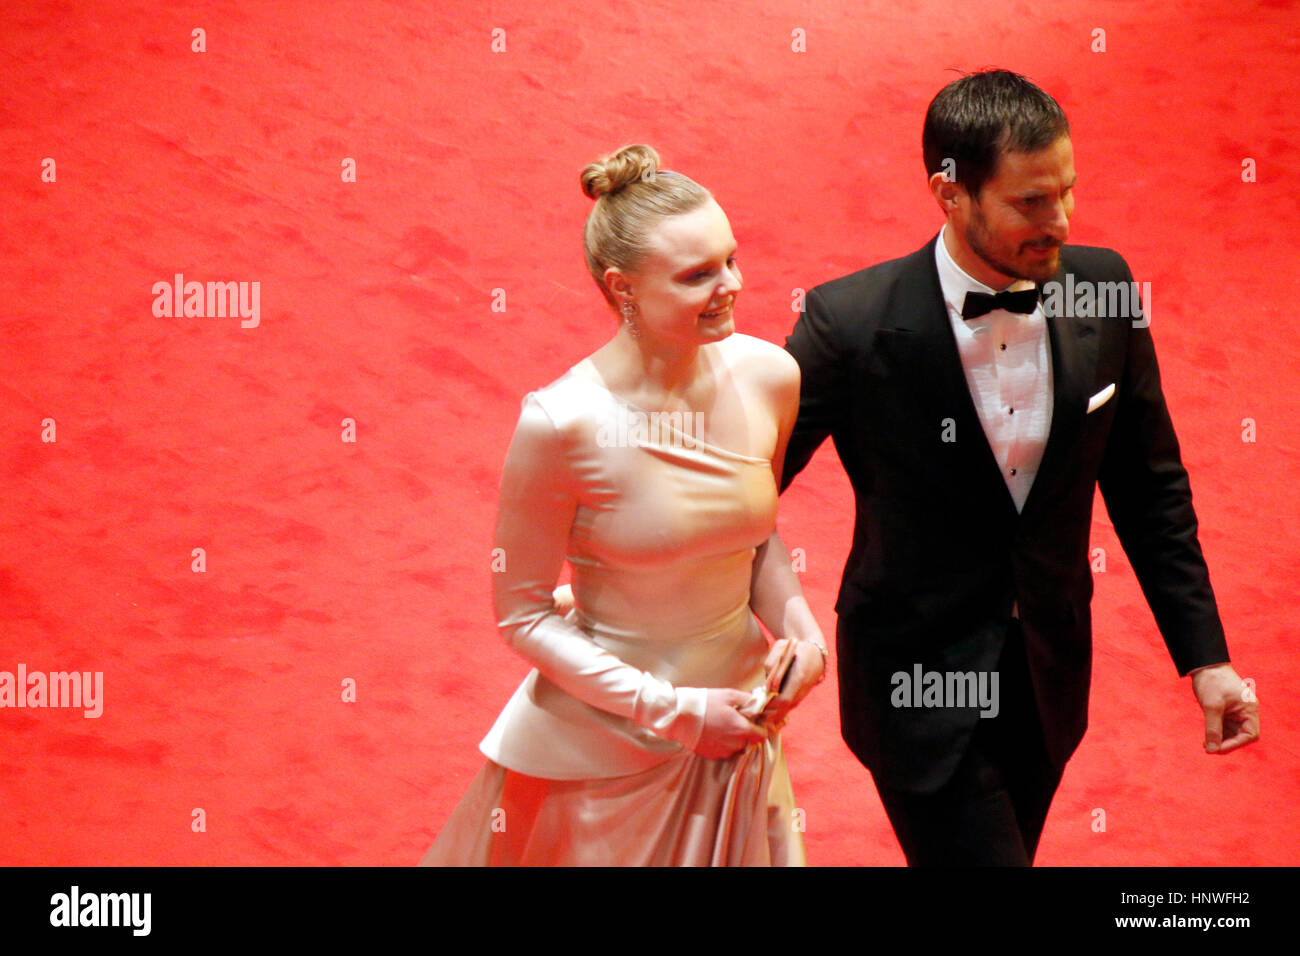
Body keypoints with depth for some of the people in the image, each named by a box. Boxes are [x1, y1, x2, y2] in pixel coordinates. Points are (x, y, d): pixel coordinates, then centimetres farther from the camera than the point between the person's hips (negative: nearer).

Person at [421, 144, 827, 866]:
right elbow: (523, 615, -13)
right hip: (604, 746, -4)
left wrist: (796, 624, -7)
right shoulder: (561, 423, -22)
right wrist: (674, 712, -15)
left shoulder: (768, 375, -7)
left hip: (738, 721, 5)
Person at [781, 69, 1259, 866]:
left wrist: (1204, 654, 4)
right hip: (919, 682, -5)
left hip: (1048, 674, 5)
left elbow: (1148, 486, 4)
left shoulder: (1102, 291, -7)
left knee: (1008, 849, 21)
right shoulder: (851, 323, -20)